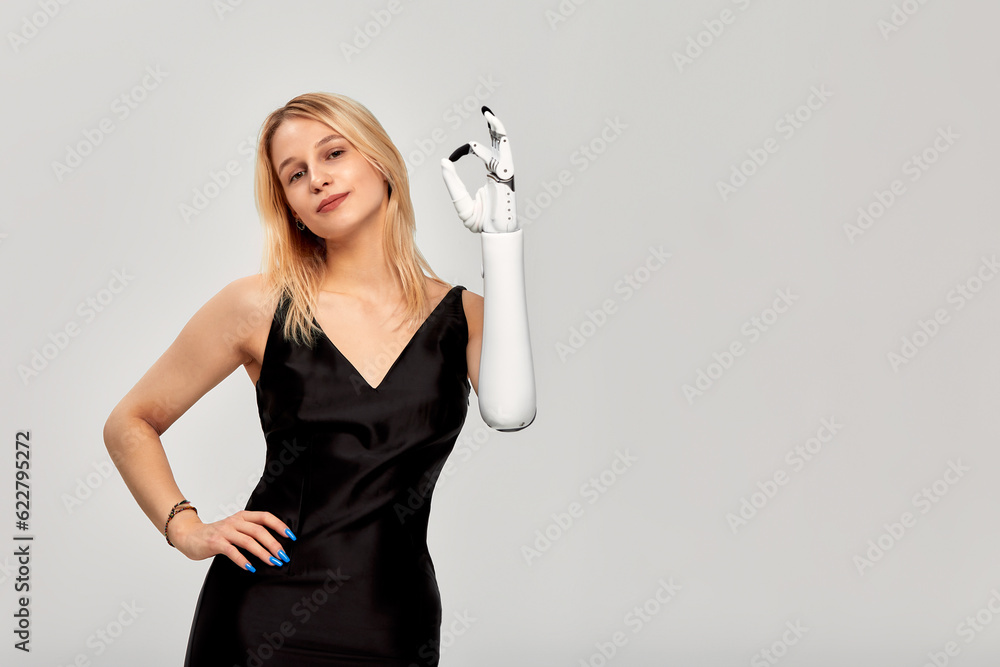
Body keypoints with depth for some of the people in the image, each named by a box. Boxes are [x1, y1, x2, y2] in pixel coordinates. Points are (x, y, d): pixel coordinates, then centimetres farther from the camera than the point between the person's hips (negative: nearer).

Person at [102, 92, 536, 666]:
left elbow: (510, 412, -20)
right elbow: (130, 424, 8)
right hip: (262, 618, -1)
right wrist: (186, 528, -6)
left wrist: (500, 230, -17)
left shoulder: (462, 315, 1)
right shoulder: (260, 307, -1)